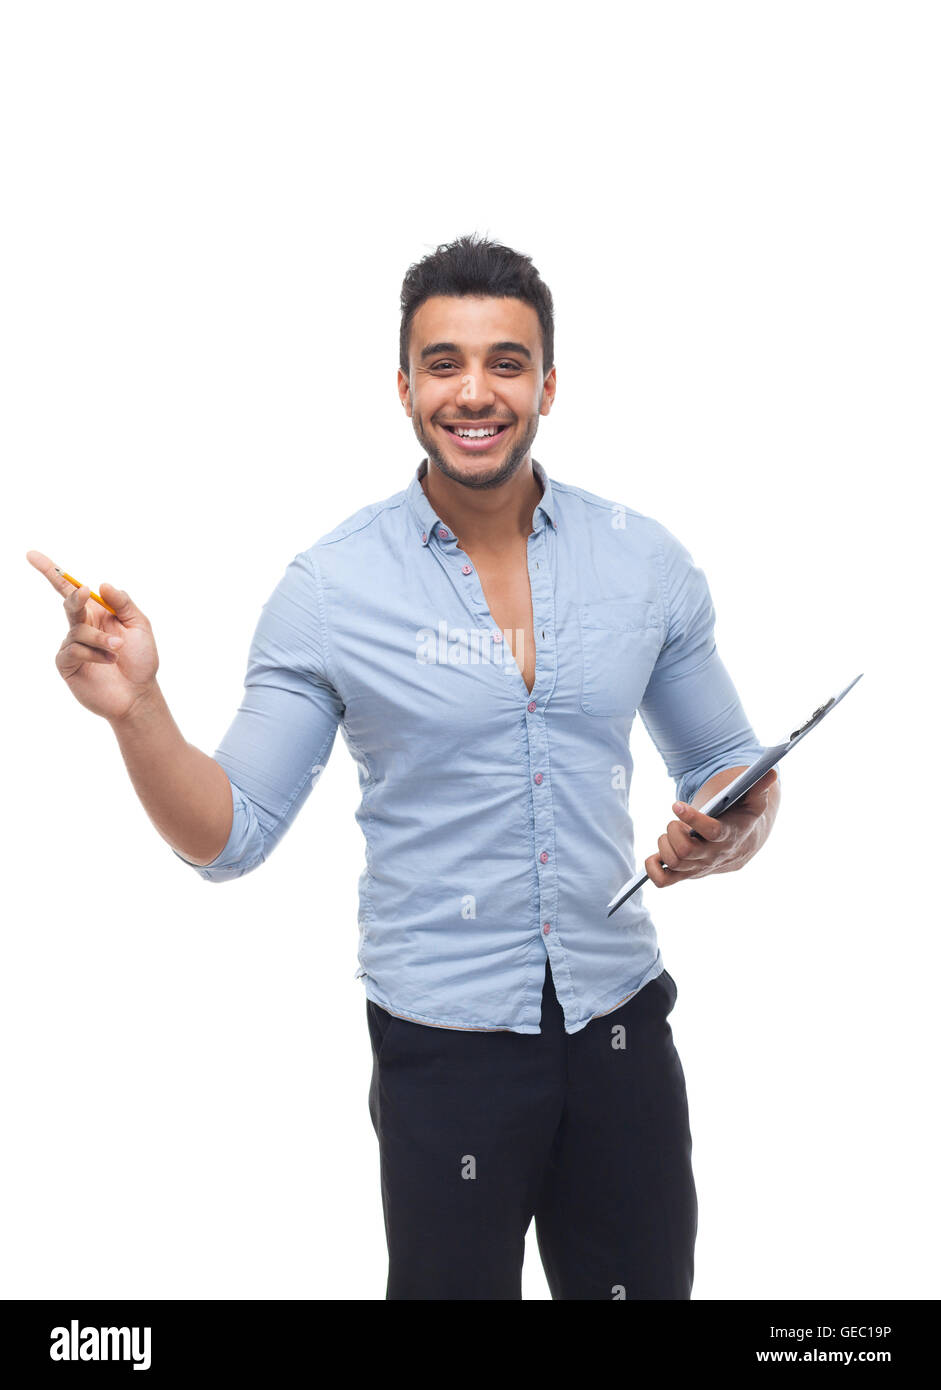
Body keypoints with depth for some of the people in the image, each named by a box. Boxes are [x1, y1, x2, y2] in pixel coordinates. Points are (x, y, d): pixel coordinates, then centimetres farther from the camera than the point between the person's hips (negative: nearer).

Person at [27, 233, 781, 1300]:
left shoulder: (646, 562, -1)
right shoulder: (328, 590, -8)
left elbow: (729, 766, 11)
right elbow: (228, 839, -6)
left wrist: (736, 829, -11)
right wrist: (136, 710, -23)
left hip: (620, 1021, 3)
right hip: (444, 1041, -2)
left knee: (644, 1285, 18)